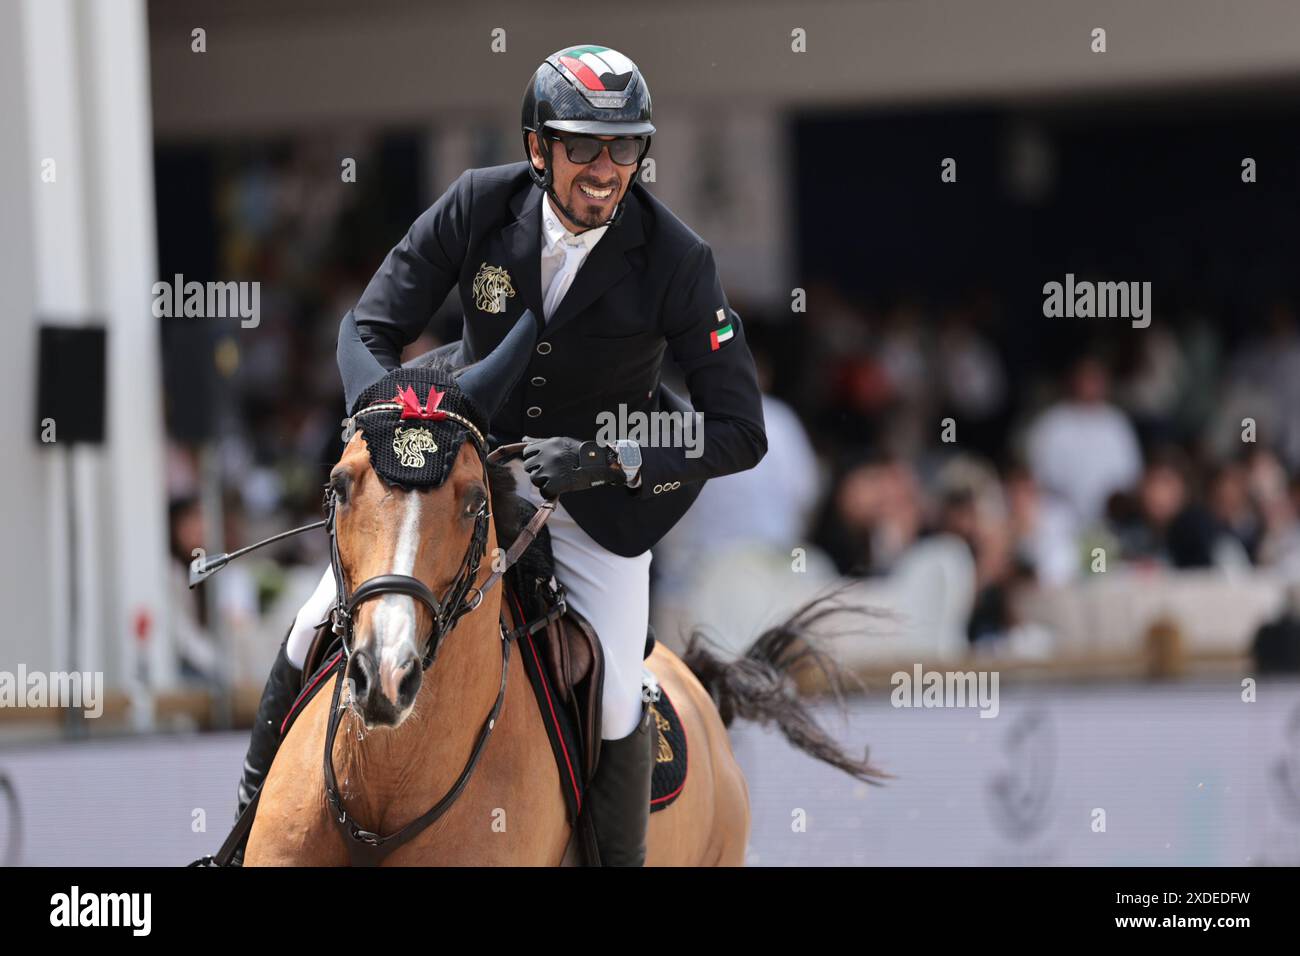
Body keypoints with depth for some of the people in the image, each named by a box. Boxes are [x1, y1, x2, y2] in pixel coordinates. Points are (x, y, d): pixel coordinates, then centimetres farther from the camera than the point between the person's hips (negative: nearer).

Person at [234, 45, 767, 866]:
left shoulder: (676, 261, -23)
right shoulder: (480, 205, -18)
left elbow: (740, 432, -20)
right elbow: (371, 328, -8)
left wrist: (606, 460, -32)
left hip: (597, 492, -2)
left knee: (615, 707, -12)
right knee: (319, 629, -2)